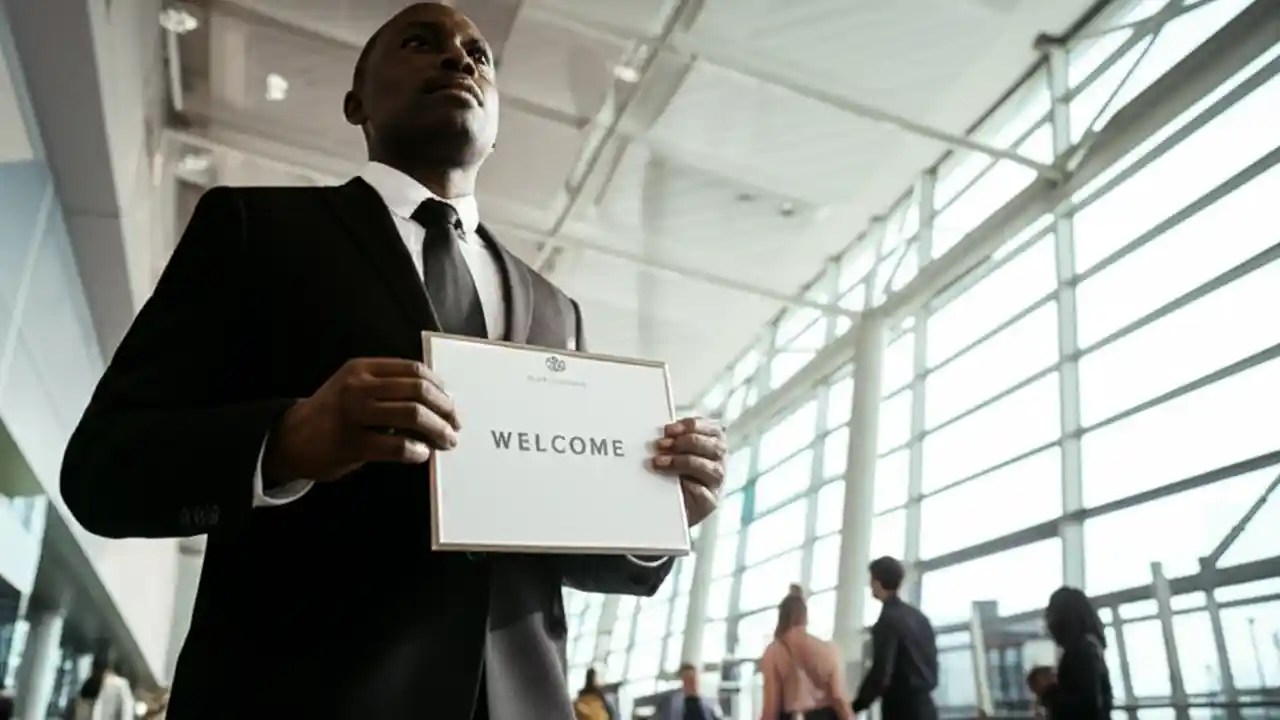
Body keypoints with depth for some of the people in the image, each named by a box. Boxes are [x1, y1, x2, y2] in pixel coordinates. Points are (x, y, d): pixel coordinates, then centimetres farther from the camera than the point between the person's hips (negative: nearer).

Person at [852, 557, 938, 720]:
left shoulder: (888, 619, -13)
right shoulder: (918, 616, 13)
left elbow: (881, 672, -19)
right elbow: (930, 660, 17)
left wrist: (856, 706, -11)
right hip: (924, 705, 9)